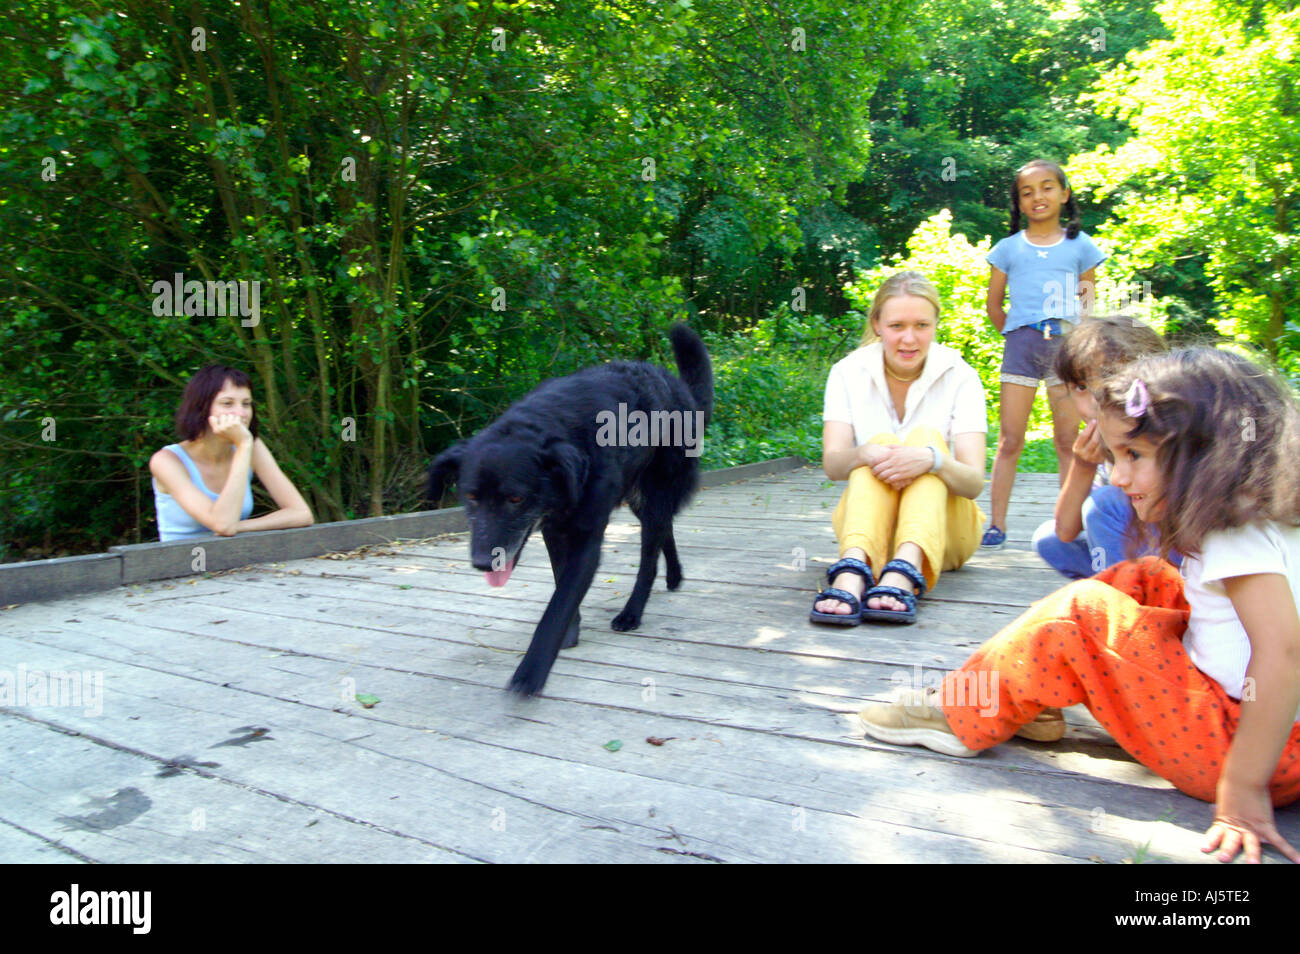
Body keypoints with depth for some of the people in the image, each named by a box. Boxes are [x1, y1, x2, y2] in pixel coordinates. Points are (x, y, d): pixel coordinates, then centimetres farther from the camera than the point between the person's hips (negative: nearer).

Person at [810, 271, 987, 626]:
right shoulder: (848, 373, -3)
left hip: (943, 525, 0)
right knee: (880, 442, -27)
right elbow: (831, 463, -15)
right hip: (865, 518, 0)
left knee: (926, 436, -25)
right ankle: (853, 567, -54)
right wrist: (864, 454, -38)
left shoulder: (959, 377, -7)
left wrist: (931, 460, -38)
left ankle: (905, 570, -51)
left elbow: (974, 483, -17)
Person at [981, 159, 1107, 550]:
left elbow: (1089, 300, 13)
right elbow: (993, 303, 15)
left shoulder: (1079, 245, 11)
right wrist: (1017, 335, 9)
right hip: (1021, 344, 0)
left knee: (1068, 441, 1)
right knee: (1010, 440, -3)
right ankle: (997, 524, 0)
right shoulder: (1009, 248, 10)